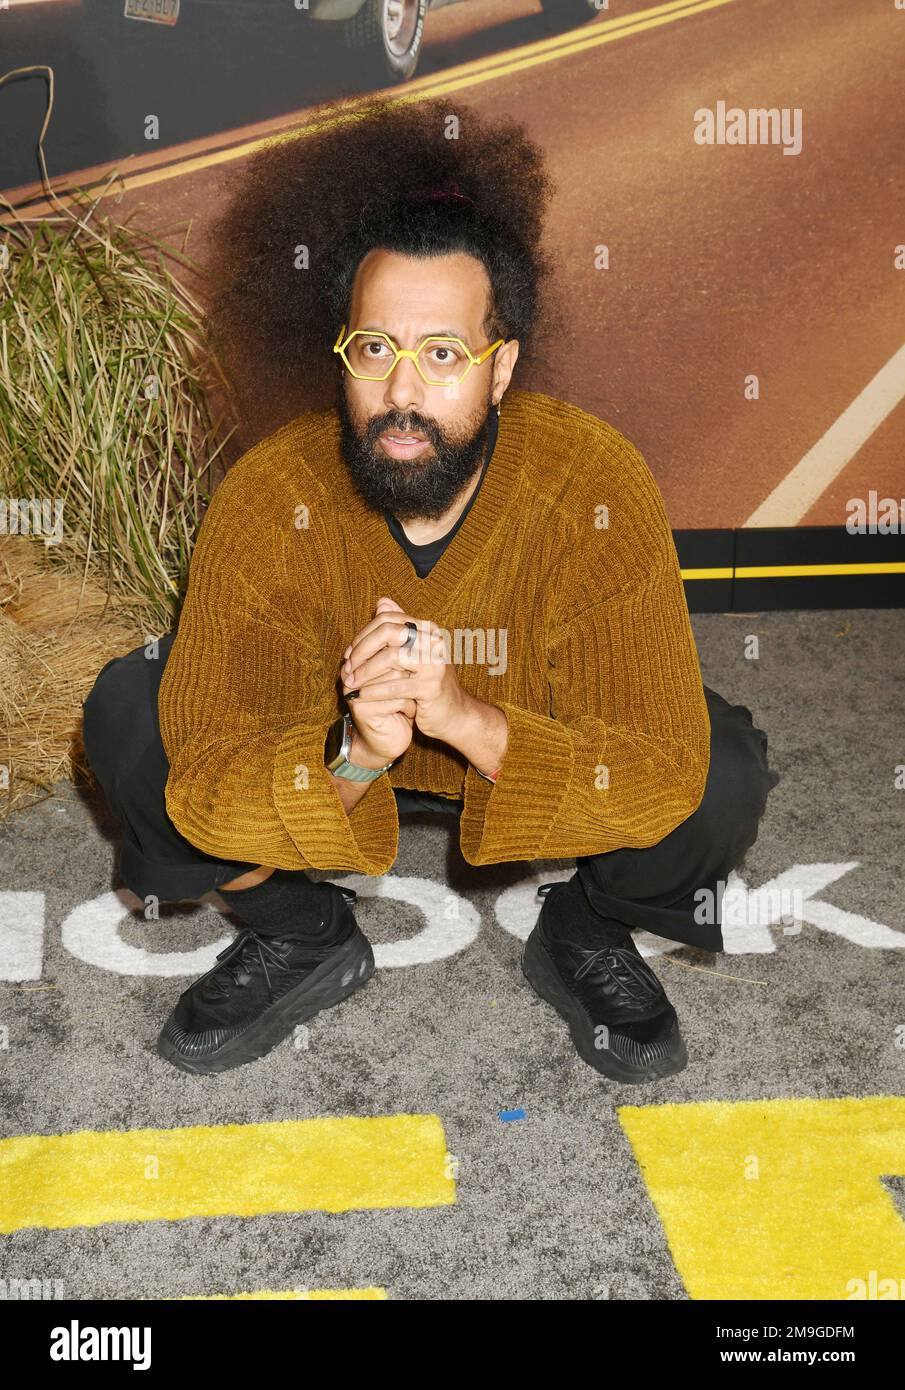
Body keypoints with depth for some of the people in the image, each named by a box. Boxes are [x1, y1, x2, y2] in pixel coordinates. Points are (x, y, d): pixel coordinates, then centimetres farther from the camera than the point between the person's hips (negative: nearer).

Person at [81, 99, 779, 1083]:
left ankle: (586, 935, 6)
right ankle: (300, 936, 5)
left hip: (531, 744, 0)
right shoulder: (268, 499, -27)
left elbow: (663, 774, -33)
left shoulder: (599, 488, -29)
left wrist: (469, 720, -49)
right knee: (129, 713, -23)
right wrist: (353, 755, -49)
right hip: (328, 752, 1)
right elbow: (200, 779, -29)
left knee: (721, 780, -29)